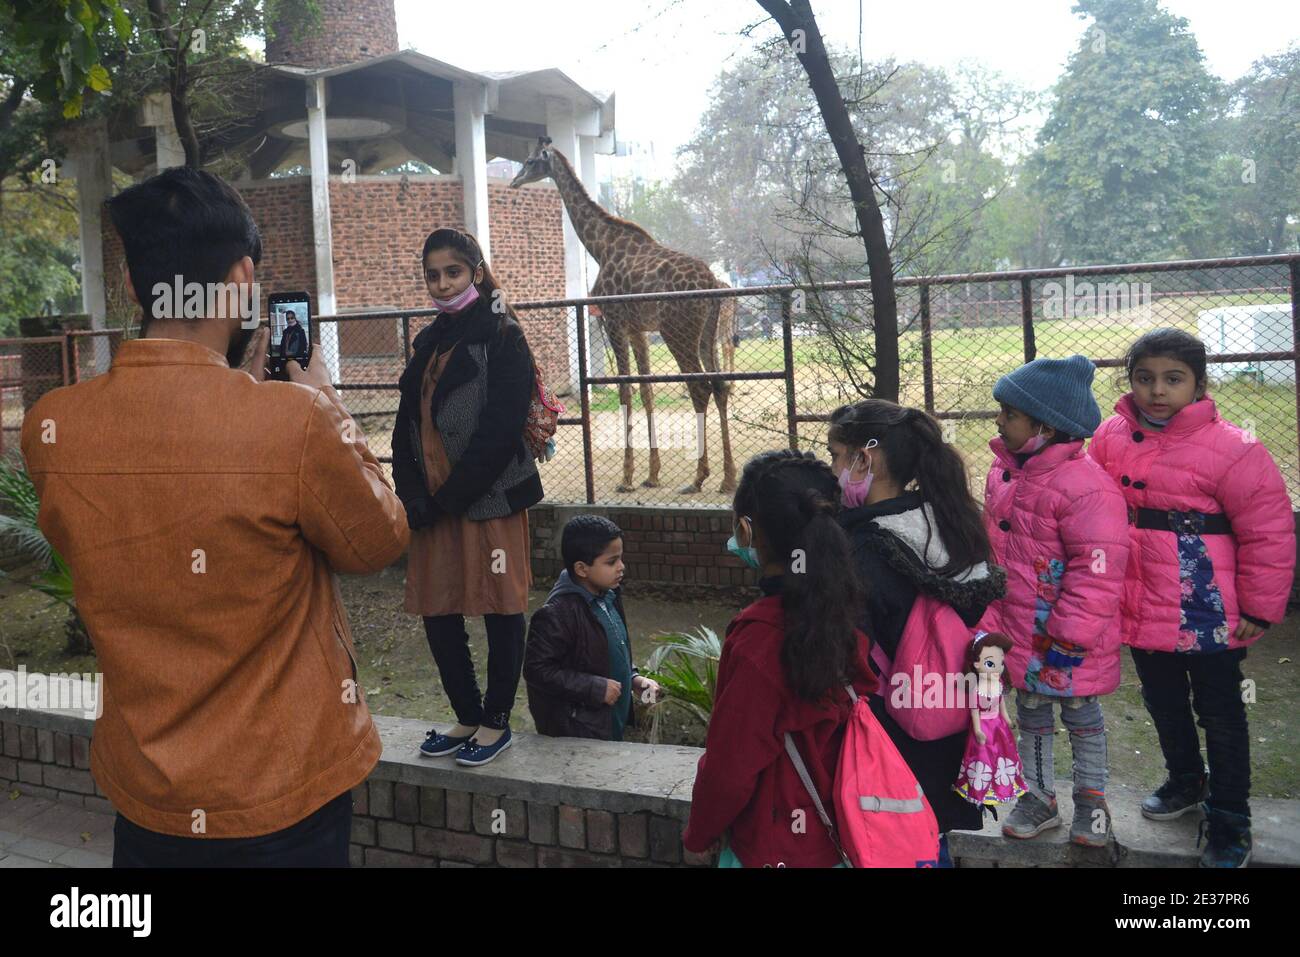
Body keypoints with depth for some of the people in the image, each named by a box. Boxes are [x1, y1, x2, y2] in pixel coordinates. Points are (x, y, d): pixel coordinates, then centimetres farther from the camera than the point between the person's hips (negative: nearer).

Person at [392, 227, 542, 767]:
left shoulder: (503, 338, -7)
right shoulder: (428, 343, 14)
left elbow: (499, 432, -16)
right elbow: (407, 429, 10)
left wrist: (444, 500, -14)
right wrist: (414, 498, -4)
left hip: (491, 498, -7)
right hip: (434, 503, 7)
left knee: (500, 610, 4)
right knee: (437, 613, 9)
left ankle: (496, 721, 18)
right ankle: (467, 717, 25)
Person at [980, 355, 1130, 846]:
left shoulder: (1084, 484, -24)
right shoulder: (1002, 473, 2)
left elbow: (1098, 569, -23)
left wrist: (1070, 637, -20)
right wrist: (992, 619, 11)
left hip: (1069, 638, -7)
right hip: (1019, 631, 7)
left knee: (1081, 712, 13)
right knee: (1030, 713, 18)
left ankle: (1091, 799, 33)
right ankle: (1038, 798, 34)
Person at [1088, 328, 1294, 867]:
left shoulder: (1230, 450, -16)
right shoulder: (1111, 439, -1)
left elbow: (1269, 532, -12)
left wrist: (1259, 609, -9)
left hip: (1208, 617, -5)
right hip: (1140, 610, 5)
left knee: (1219, 712, 11)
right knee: (1163, 702, 23)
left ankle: (1230, 821, 28)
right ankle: (1185, 781, 47)